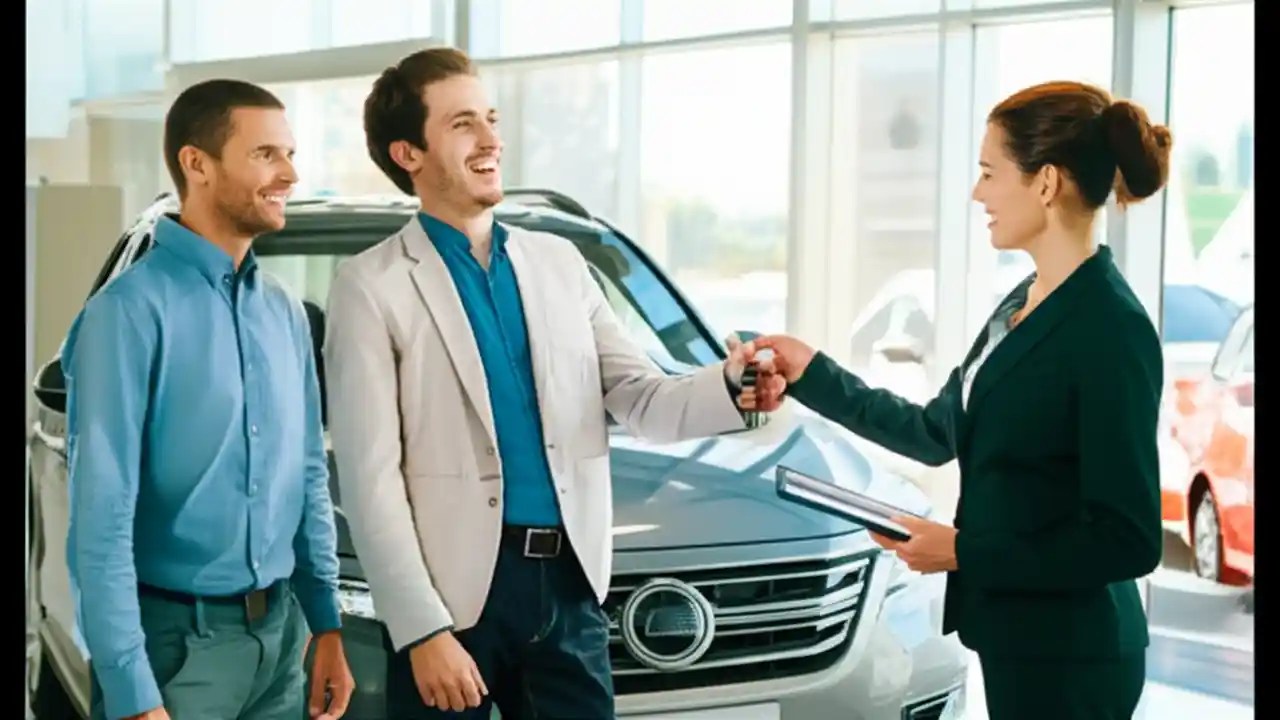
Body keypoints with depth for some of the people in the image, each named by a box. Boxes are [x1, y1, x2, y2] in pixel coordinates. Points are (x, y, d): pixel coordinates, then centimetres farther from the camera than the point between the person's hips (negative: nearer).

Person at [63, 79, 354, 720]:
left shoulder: (284, 311, 8)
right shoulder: (132, 311, -14)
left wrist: (326, 624, 10)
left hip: (280, 633, 7)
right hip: (176, 641, -6)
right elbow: (101, 517, -18)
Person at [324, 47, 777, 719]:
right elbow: (371, 477, -9)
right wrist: (422, 630, -15)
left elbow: (642, 399, 8)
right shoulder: (372, 285, -4)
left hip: (570, 582, 5)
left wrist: (730, 385, -14)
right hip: (457, 589, -4)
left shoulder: (559, 261, 12)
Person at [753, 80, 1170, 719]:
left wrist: (963, 552, -18)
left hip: (1067, 660, -8)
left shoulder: (1109, 329, -19)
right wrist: (811, 374, 18)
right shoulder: (1023, 304, 9)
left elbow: (1129, 540, -20)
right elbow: (936, 433, 20)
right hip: (1014, 638, 8)